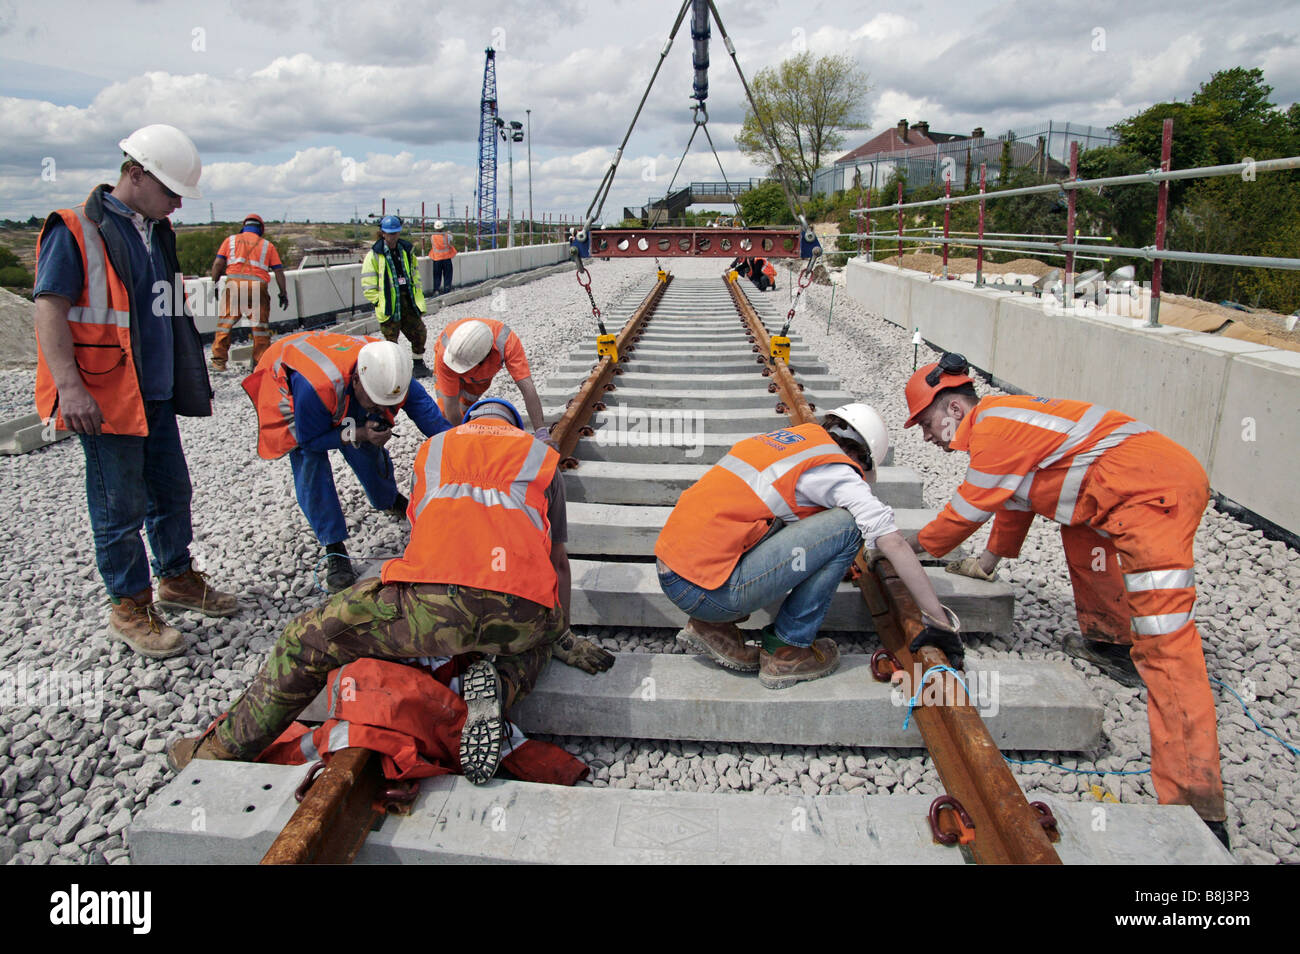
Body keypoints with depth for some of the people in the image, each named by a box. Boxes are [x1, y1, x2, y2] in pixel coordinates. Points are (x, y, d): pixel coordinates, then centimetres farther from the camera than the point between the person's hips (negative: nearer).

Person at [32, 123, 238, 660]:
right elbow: (49, 309, -16)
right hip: (105, 399, -8)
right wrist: (70, 387, -25)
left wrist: (188, 380, 25)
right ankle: (129, 606, 14)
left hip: (157, 394, 8)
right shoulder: (76, 231, -10)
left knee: (172, 490, 16)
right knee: (121, 506, 0)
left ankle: (177, 579, 33)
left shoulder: (157, 233, 15)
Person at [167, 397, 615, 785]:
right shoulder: (542, 455, 27)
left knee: (309, 640, 20)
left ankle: (225, 747, 30)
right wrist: (562, 636, 34)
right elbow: (558, 559, 25)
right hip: (522, 617, 1)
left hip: (434, 604, -1)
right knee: (542, 634, 36)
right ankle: (502, 685, 4)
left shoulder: (433, 447, 30)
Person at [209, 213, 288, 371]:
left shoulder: (231, 240, 19)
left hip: (234, 282, 1)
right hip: (258, 285, 0)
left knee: (225, 323, 9)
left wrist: (214, 283, 16)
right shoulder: (267, 245, 18)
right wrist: (283, 293, 16)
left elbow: (218, 263, 10)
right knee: (260, 326, 7)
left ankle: (219, 360, 8)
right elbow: (278, 270, 12)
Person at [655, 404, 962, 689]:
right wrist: (938, 619, 4)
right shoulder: (835, 467, -2)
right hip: (706, 591, -9)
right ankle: (786, 651, 6)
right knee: (847, 525, -5)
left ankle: (712, 628, 17)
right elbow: (893, 543, -7)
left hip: (668, 574, 9)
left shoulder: (788, 435, 21)